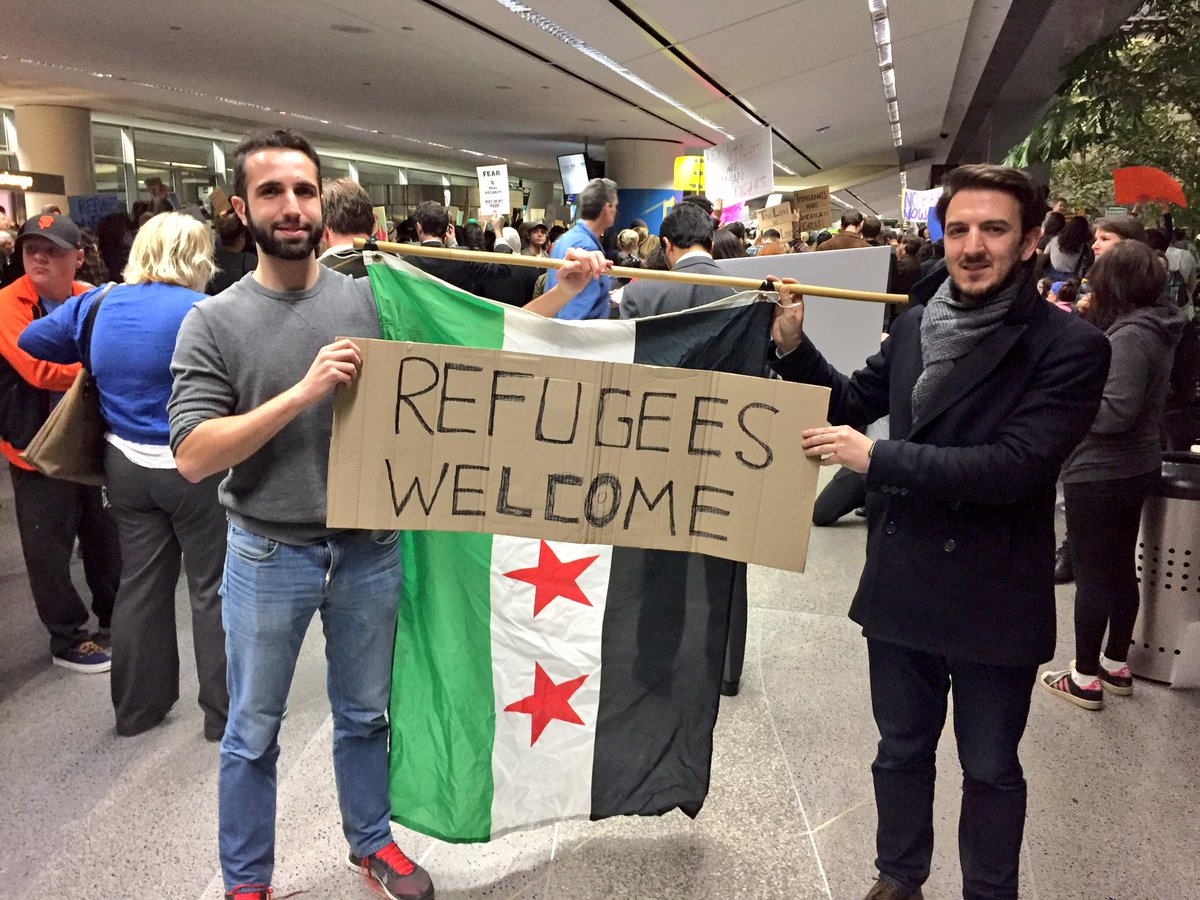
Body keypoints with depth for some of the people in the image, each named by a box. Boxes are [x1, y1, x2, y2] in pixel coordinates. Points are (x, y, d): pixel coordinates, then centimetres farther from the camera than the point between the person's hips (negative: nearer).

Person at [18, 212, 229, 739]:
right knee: (213, 590, 6)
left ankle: (137, 708, 30)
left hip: (127, 464, 6)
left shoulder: (96, 304, 3)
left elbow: (30, 342, 15)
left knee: (139, 584, 17)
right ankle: (224, 712, 17)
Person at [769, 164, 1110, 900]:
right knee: (902, 751, 22)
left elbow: (1017, 466, -25)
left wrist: (878, 458, -25)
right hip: (901, 585, 5)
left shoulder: (1070, 346, -15)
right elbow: (853, 403, 12)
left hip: (994, 599, -4)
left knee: (990, 768, 16)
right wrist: (794, 347, -4)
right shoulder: (916, 325, 0)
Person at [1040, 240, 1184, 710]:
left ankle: (1085, 680, 15)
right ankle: (1116, 666, 34)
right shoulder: (1149, 329, 8)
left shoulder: (1131, 336, -22)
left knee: (1091, 575, 2)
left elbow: (1114, 412, -28)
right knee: (1120, 569, 19)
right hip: (1133, 468, 10)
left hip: (1100, 476, -10)